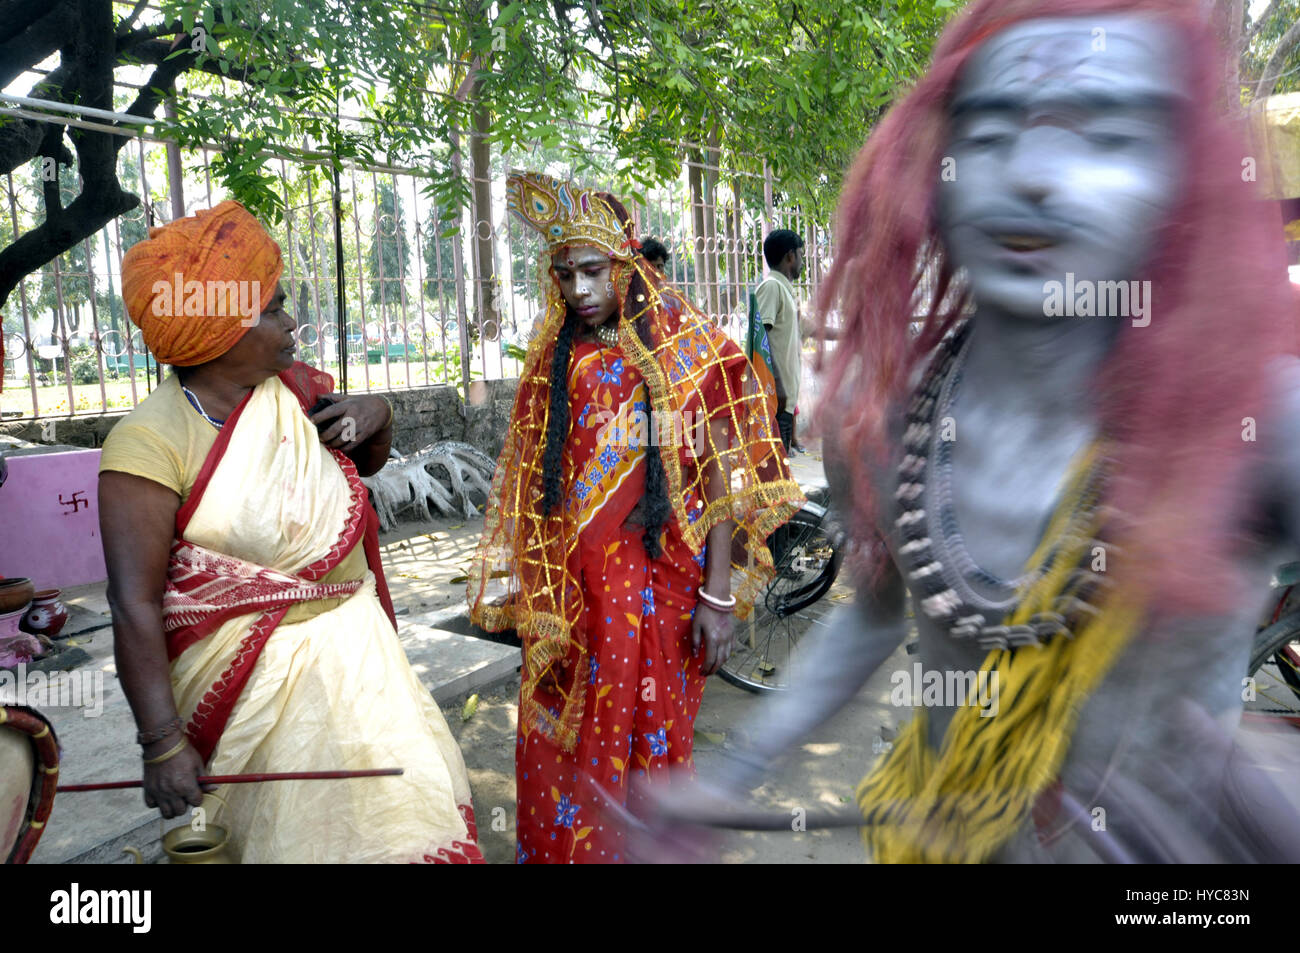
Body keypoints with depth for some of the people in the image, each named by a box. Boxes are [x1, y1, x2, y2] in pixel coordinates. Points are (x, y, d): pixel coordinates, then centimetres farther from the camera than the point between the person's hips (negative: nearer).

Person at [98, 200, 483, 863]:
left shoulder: (295, 388, -1)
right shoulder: (151, 441, -18)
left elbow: (366, 463, 18)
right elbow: (135, 606, -21)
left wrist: (377, 416, -5)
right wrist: (163, 743, -23)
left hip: (353, 640, 6)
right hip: (258, 671, -5)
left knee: (404, 798, 13)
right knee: (301, 832, 8)